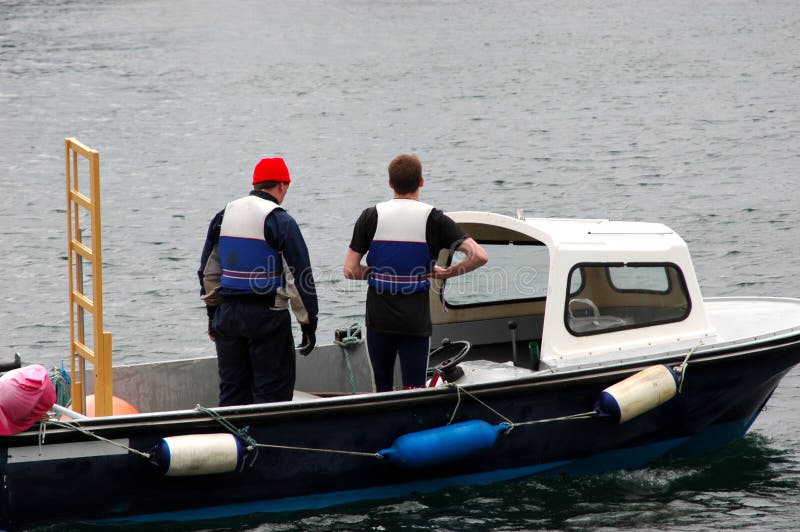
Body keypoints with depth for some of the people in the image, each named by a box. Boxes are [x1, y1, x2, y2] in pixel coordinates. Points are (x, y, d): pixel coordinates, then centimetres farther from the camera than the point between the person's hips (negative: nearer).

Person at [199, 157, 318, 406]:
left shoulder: (223, 215, 9)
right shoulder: (280, 221, -10)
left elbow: (208, 271, 14)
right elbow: (298, 276, -10)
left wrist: (213, 311, 22)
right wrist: (309, 323, -5)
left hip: (227, 313, 6)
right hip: (267, 315, -6)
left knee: (232, 389, 13)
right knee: (272, 390, -1)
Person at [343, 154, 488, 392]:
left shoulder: (371, 216, -1)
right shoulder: (433, 219, -4)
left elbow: (350, 270, -3)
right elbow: (479, 256, -13)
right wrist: (447, 273, 1)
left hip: (379, 318, 2)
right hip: (416, 319, -2)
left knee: (383, 388, 15)